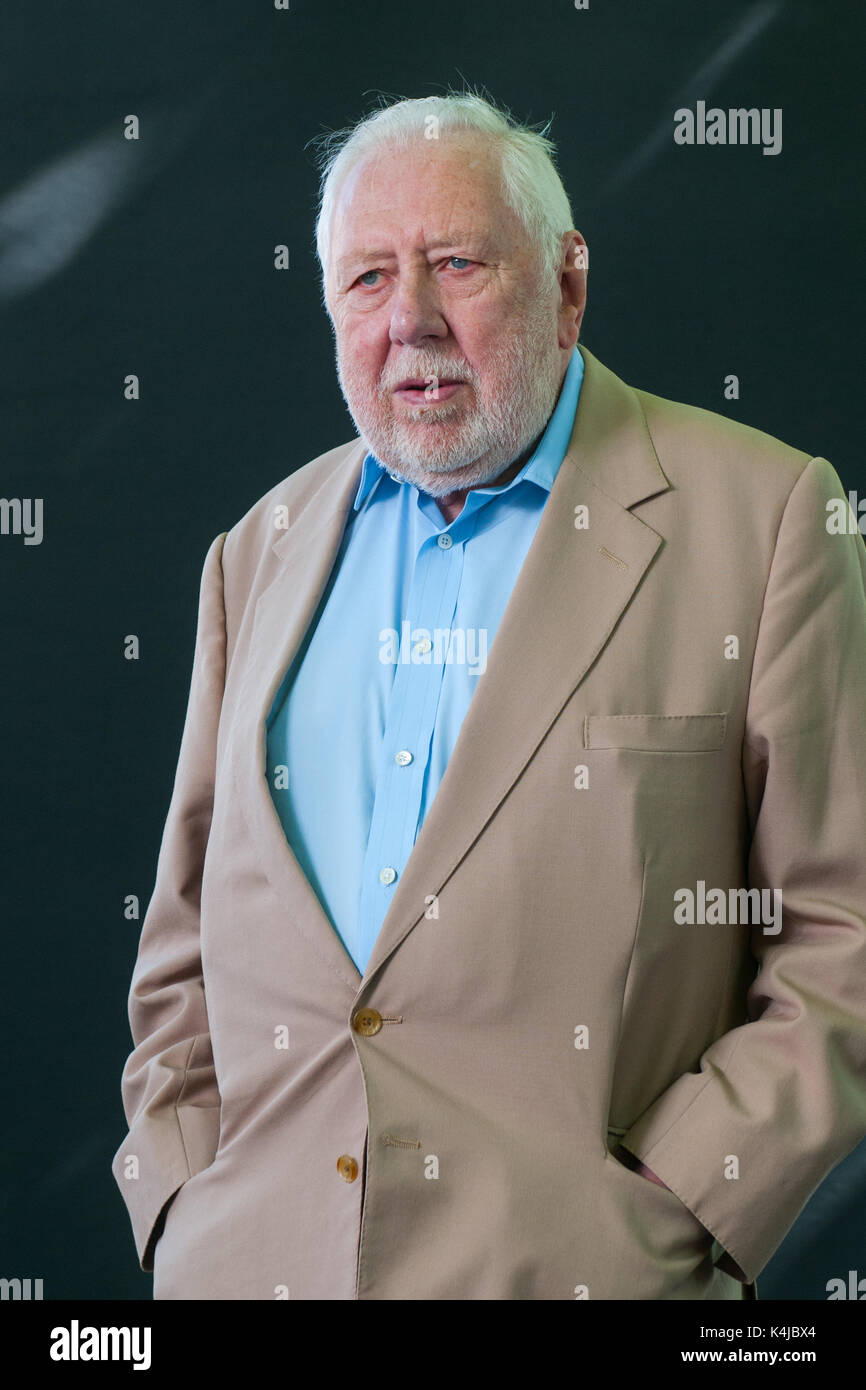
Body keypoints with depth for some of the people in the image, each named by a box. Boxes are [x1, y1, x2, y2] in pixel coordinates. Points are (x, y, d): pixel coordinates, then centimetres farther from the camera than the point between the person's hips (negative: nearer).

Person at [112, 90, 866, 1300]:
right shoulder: (262, 550, 10)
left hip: (583, 1262, -3)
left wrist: (678, 1204, -12)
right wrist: (177, 1197, 3)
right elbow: (190, 933, 13)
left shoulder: (760, 515, -4)